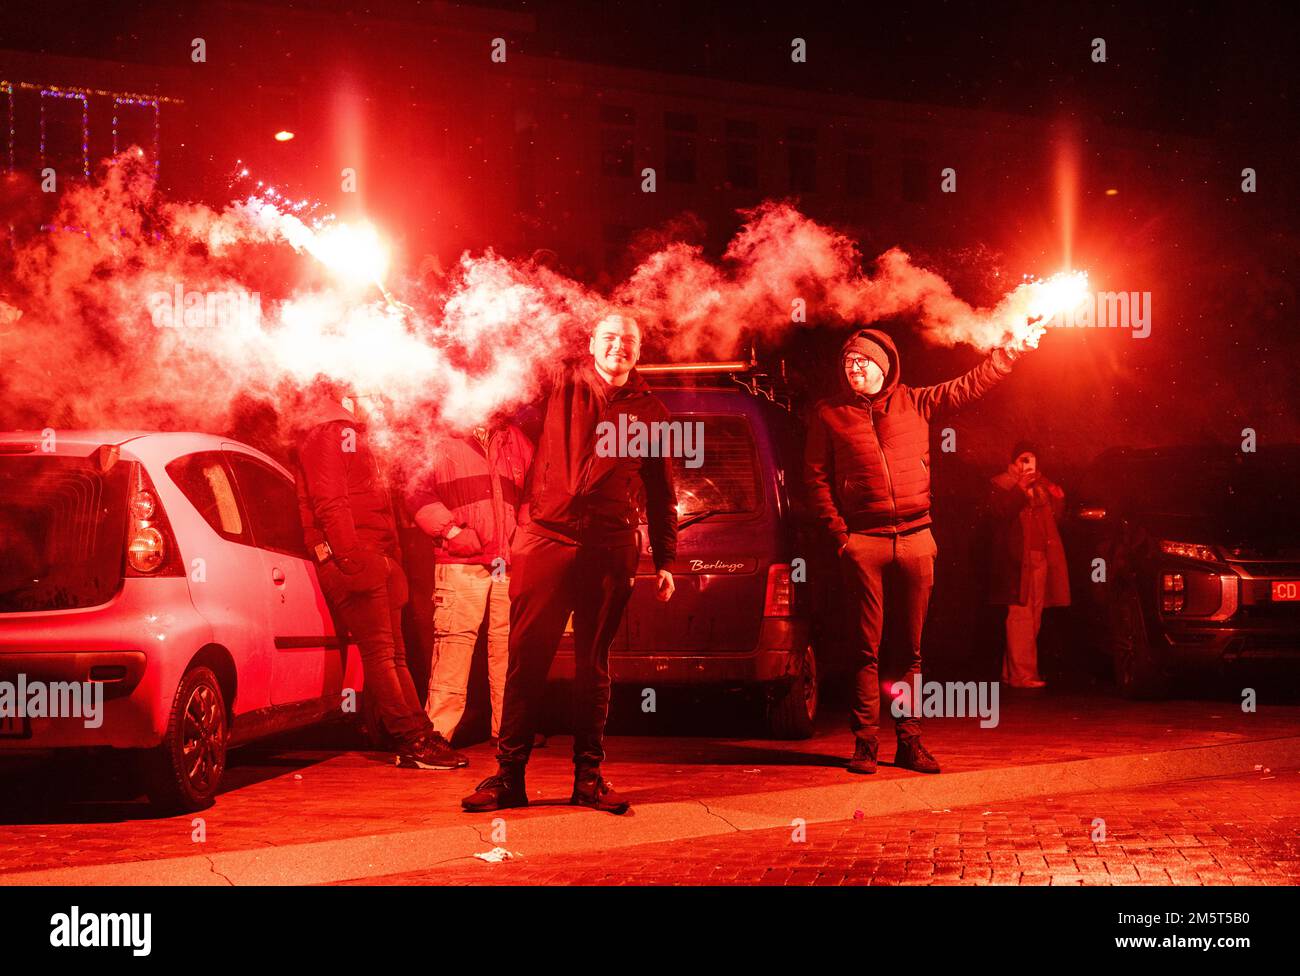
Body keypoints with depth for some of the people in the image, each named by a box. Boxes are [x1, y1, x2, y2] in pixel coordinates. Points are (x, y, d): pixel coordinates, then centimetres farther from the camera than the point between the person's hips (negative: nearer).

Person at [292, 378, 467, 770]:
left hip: (377, 559, 10)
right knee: (379, 651, -10)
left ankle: (421, 735, 10)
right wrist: (350, 556, -24)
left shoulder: (349, 436, 27)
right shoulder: (325, 435, -4)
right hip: (355, 561, -10)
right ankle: (411, 741, -12)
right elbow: (328, 502, -16)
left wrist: (391, 558, 18)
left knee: (394, 653, 9)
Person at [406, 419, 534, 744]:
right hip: (461, 563, -4)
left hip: (508, 560, 4)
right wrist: (451, 529, -9)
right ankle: (437, 732, -8)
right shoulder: (445, 445, 7)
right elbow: (419, 494, 1)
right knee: (455, 640, -10)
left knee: (508, 643, 3)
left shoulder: (515, 441, 17)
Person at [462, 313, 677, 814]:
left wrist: (665, 561, 13)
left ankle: (588, 776, 12)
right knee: (526, 658, -3)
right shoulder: (558, 385, 9)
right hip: (545, 538, -1)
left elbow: (661, 494, 16)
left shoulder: (649, 411, 13)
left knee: (593, 664, 6)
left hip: (609, 548, 1)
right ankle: (508, 775, 1)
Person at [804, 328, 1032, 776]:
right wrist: (838, 530, -4)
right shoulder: (829, 414, 7)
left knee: (913, 648, 5)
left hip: (915, 536, 2)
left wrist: (1011, 351, 2)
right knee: (868, 648, -1)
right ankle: (865, 742, 3)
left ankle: (909, 741, 11)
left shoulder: (913, 402, 10)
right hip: (863, 540, -2)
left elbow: (969, 386, 11)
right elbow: (816, 476, 6)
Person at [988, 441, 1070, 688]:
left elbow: (1056, 514, 19)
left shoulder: (1041, 485, 22)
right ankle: (1021, 674, -15)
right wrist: (1021, 487, -21)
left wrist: (1057, 498, 1)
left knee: (1034, 615, 4)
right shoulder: (1002, 483, 3)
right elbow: (1001, 510, -13)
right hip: (1018, 557, -7)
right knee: (1020, 614, -13)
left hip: (1042, 556, 7)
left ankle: (1011, 671, 10)